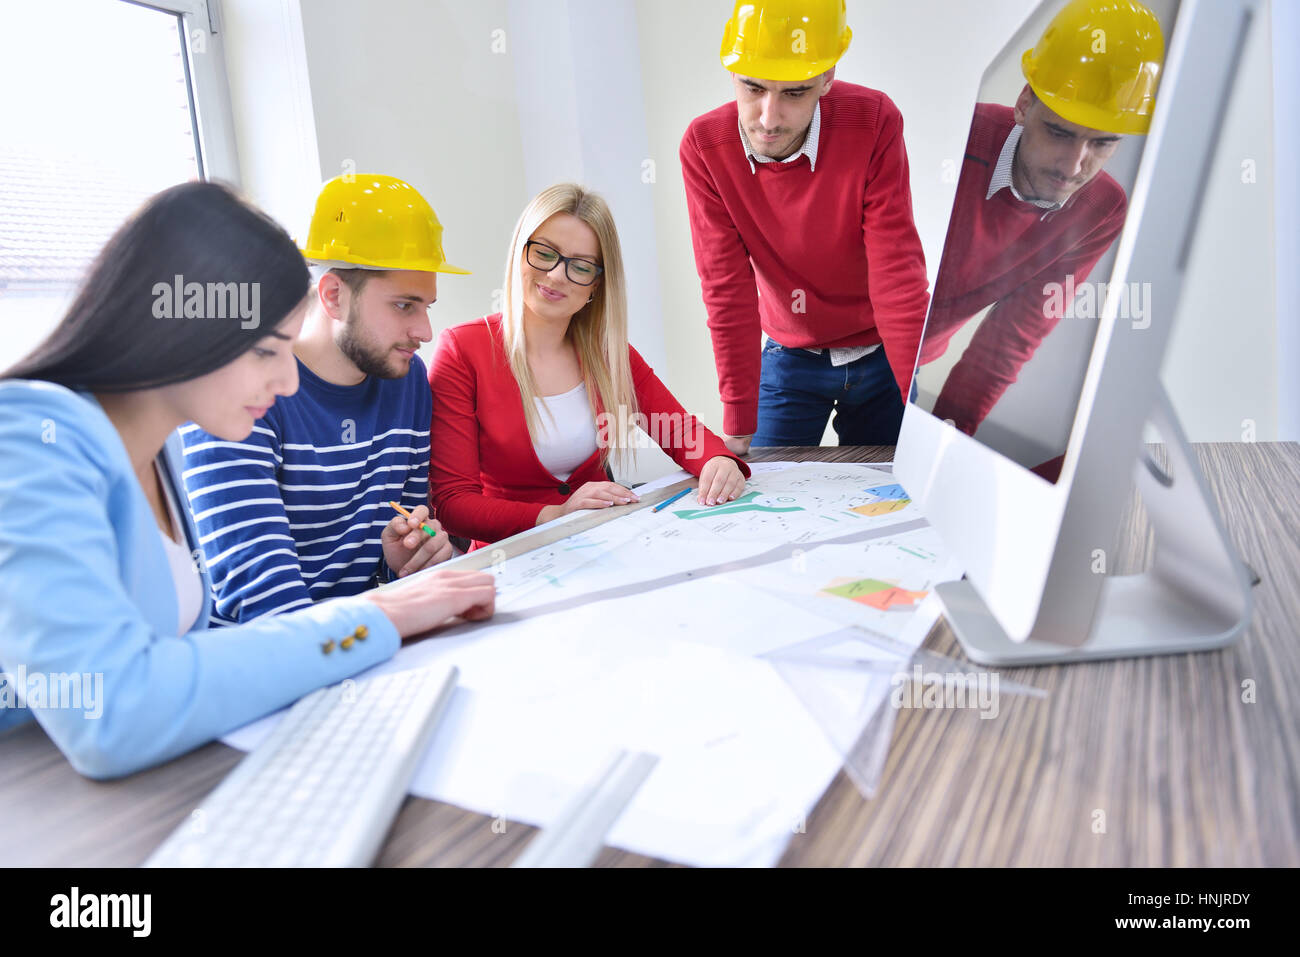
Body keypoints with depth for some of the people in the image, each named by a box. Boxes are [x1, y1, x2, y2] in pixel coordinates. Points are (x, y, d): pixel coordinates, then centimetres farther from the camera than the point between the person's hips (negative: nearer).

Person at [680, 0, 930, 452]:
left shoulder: (874, 122, -20)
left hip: (880, 354, 0)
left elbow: (898, 274, -23)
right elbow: (726, 289, -17)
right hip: (790, 359, 1)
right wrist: (739, 428, -20)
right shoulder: (703, 145, -17)